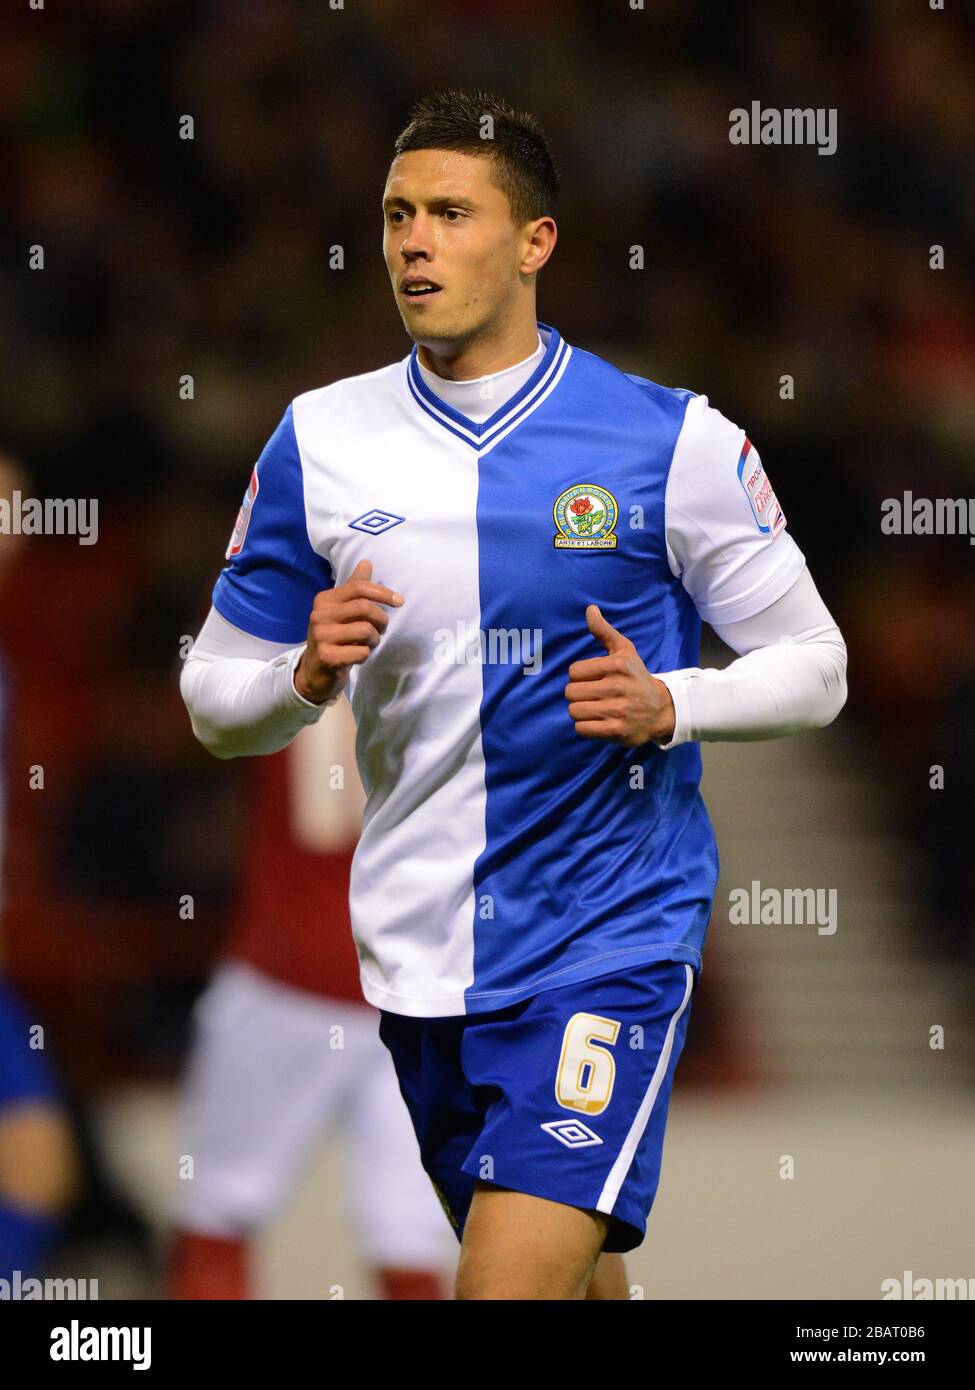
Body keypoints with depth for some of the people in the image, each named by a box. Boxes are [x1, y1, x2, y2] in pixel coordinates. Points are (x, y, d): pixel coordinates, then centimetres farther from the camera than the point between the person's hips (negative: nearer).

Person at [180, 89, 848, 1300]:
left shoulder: (672, 442, -5)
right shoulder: (322, 441, 4)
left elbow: (812, 666, 2)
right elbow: (214, 705, 10)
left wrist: (667, 705, -16)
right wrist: (309, 674, -12)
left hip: (610, 937, -4)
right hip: (421, 954, 4)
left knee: (510, 1283, -21)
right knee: (574, 1283, 16)